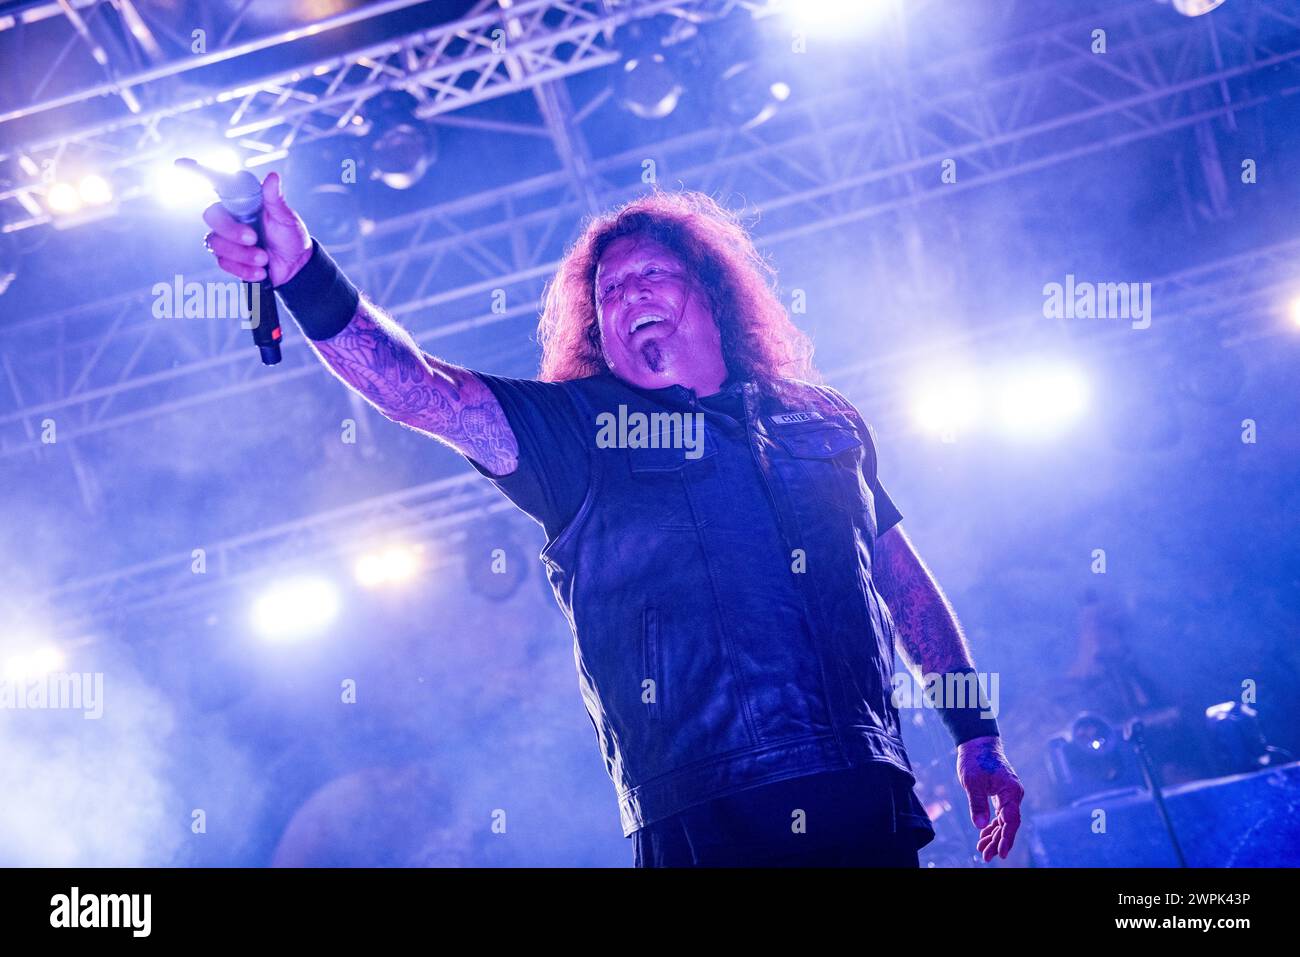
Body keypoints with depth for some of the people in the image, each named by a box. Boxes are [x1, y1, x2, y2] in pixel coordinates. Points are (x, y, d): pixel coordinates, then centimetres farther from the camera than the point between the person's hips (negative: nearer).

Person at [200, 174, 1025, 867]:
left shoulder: (825, 421, 17)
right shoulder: (579, 431, 8)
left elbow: (904, 577, 24)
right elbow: (422, 393, -6)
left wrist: (979, 736, 22)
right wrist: (303, 275, -20)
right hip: (707, 825, -3)